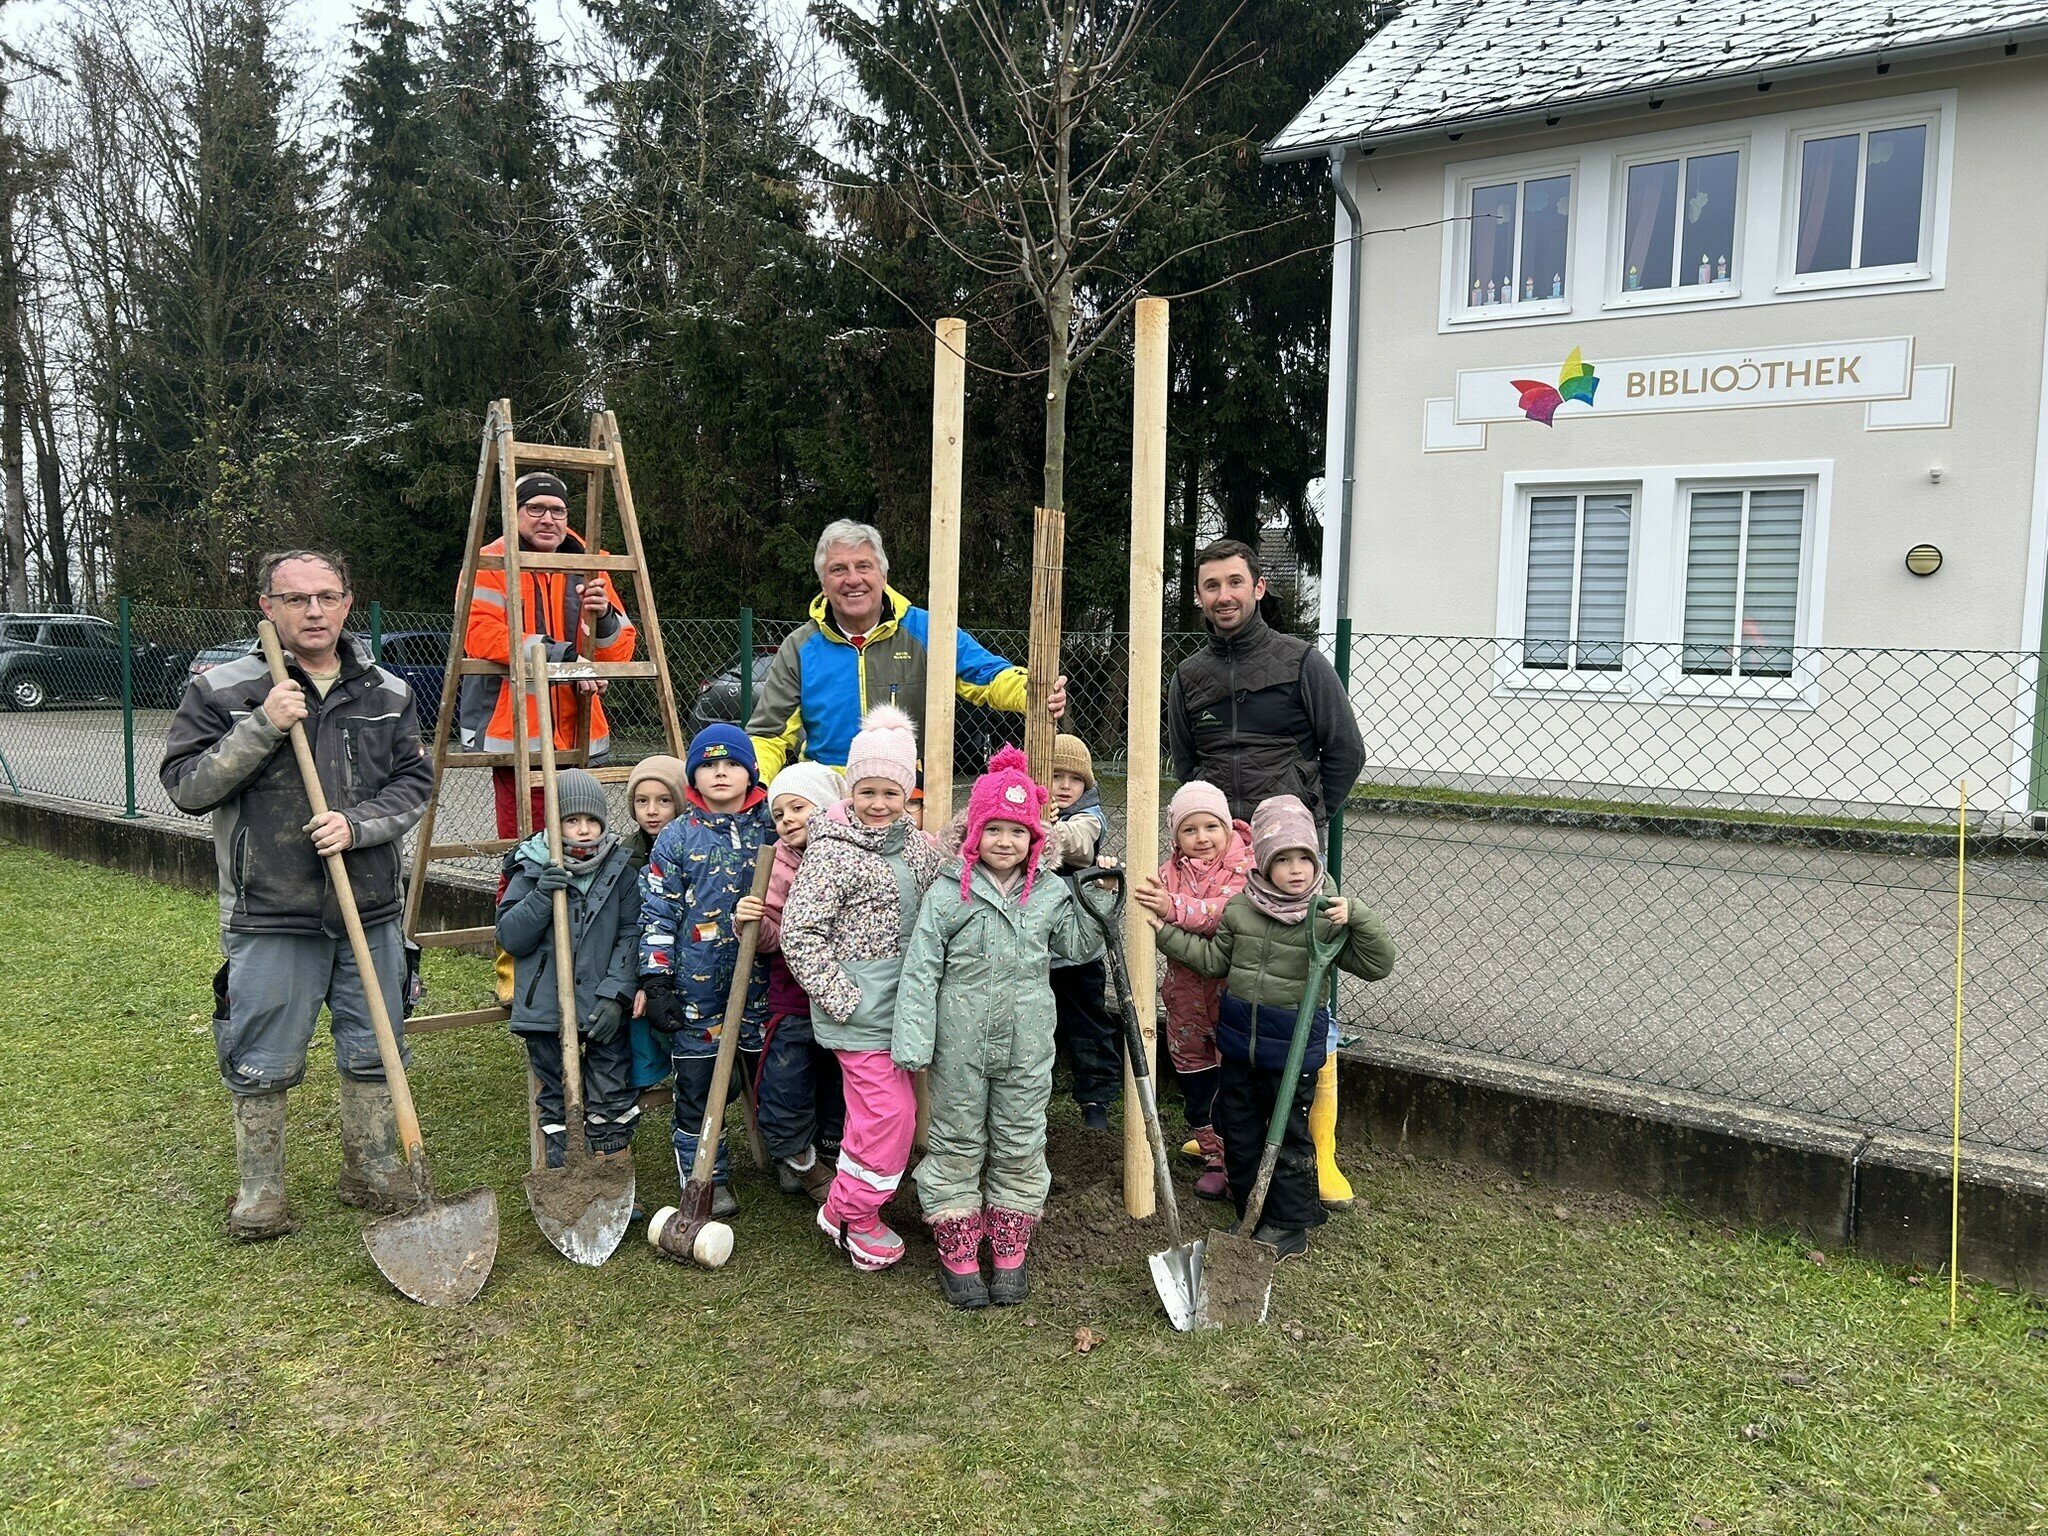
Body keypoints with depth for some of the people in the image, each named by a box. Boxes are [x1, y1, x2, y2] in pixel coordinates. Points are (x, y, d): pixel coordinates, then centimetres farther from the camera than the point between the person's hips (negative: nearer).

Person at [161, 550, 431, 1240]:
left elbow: (414, 782, 6)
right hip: (270, 917, -3)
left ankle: (372, 1172, 31)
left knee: (373, 1053, 14)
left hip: (371, 910, 3)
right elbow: (185, 786, -6)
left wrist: (357, 825, -12)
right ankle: (260, 1191, 25)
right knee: (262, 1065, 7)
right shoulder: (222, 691, -3)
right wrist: (261, 728, -19)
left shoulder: (388, 693, 6)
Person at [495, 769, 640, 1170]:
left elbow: (630, 936, -3)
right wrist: (541, 895, -20)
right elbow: (509, 938, -5)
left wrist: (615, 994, -13)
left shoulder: (619, 869, 1)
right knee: (557, 1102, 10)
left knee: (613, 1098, 5)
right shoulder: (532, 870, -1)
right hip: (547, 1010, 0)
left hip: (605, 1012, 0)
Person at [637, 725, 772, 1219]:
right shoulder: (678, 836, -2)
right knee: (697, 1086, 6)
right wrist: (656, 979, -6)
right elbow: (657, 911, -2)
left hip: (759, 981, 1)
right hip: (696, 990, -1)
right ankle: (708, 1180, 21)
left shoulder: (772, 827, 3)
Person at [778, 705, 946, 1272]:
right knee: (890, 1113, -5)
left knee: (873, 1111, 16)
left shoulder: (920, 846, 7)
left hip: (905, 1006, 7)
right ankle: (849, 1214, 16)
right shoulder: (831, 851, -14)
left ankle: (852, 1208, 32)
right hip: (860, 1012, -7)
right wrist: (843, 999, -17)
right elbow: (798, 933, -16)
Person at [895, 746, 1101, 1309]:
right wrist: (913, 1042, -11)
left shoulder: (1051, 893, 3)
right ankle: (958, 1257, 23)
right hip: (960, 1046, -2)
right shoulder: (948, 892, -7)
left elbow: (1078, 946, 14)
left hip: (1026, 1049, 3)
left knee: (1021, 1148, 12)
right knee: (957, 1146, 9)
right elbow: (920, 969, -7)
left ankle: (1010, 1257, 28)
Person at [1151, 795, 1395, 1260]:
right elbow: (1214, 960, 10)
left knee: (1289, 1134, 8)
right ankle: (1250, 1214, 34)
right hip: (1239, 1035, 4)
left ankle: (1289, 1225, 23)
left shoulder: (1327, 917, -12)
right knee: (1238, 1129, 16)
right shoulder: (1239, 908, -2)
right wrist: (1168, 933, 6)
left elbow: (1377, 964, -15)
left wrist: (1357, 918, -28)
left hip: (1293, 1045, -4)